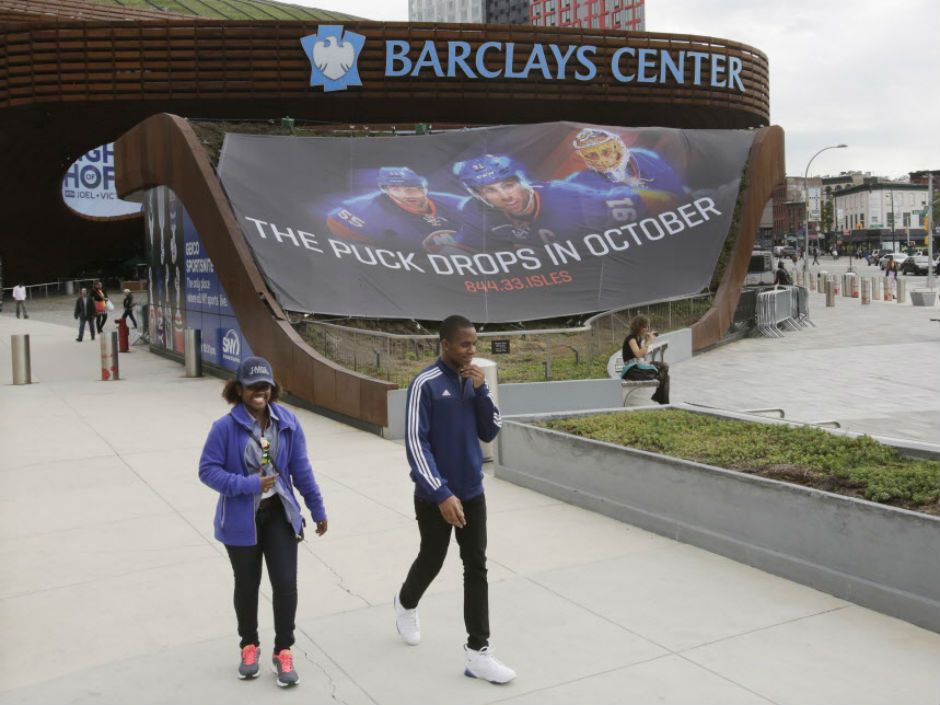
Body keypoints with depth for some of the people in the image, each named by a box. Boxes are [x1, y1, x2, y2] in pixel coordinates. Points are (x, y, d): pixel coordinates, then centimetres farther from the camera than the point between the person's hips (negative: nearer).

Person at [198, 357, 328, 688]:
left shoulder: (287, 422, -6)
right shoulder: (226, 427, -16)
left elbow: (301, 469, 2)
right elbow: (208, 470, -13)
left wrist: (318, 510, 7)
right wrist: (248, 484, -23)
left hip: (280, 515, 2)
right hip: (242, 519, -2)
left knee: (286, 583, -1)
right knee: (247, 585, 15)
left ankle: (283, 651, 19)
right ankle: (249, 646, 38)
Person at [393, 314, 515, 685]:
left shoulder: (473, 381, 2)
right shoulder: (426, 384, -16)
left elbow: (489, 433, 3)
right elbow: (416, 444, -19)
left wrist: (481, 391, -12)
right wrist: (441, 494, -23)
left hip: (472, 491, 5)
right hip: (435, 496, -5)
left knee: (476, 567, 3)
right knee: (431, 560, 14)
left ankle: (477, 651, 10)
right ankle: (406, 604, 45)